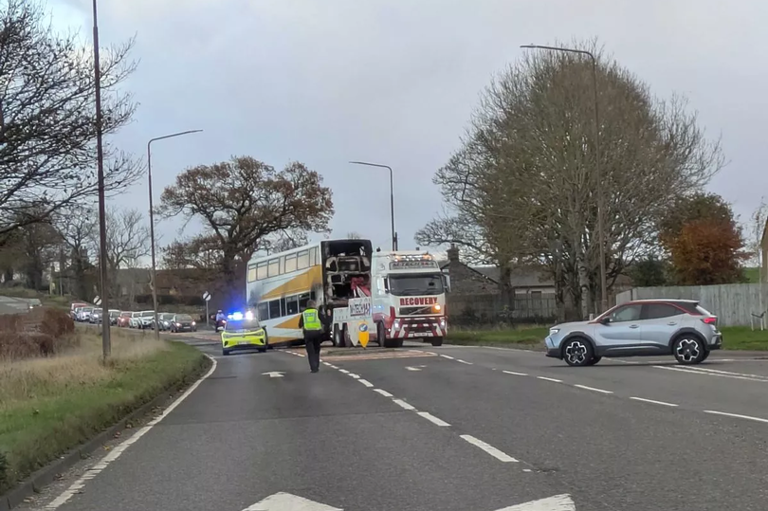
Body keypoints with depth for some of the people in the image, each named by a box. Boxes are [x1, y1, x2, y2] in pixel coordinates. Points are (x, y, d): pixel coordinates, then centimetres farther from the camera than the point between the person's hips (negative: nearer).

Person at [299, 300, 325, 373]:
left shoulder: (304, 313, 11)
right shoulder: (317, 312, 5)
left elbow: (300, 325, 10)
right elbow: (324, 321, -2)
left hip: (307, 333, 0)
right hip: (317, 332, 0)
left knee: (310, 352, 3)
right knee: (316, 350, 17)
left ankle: (313, 368, -8)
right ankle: (316, 366, 13)